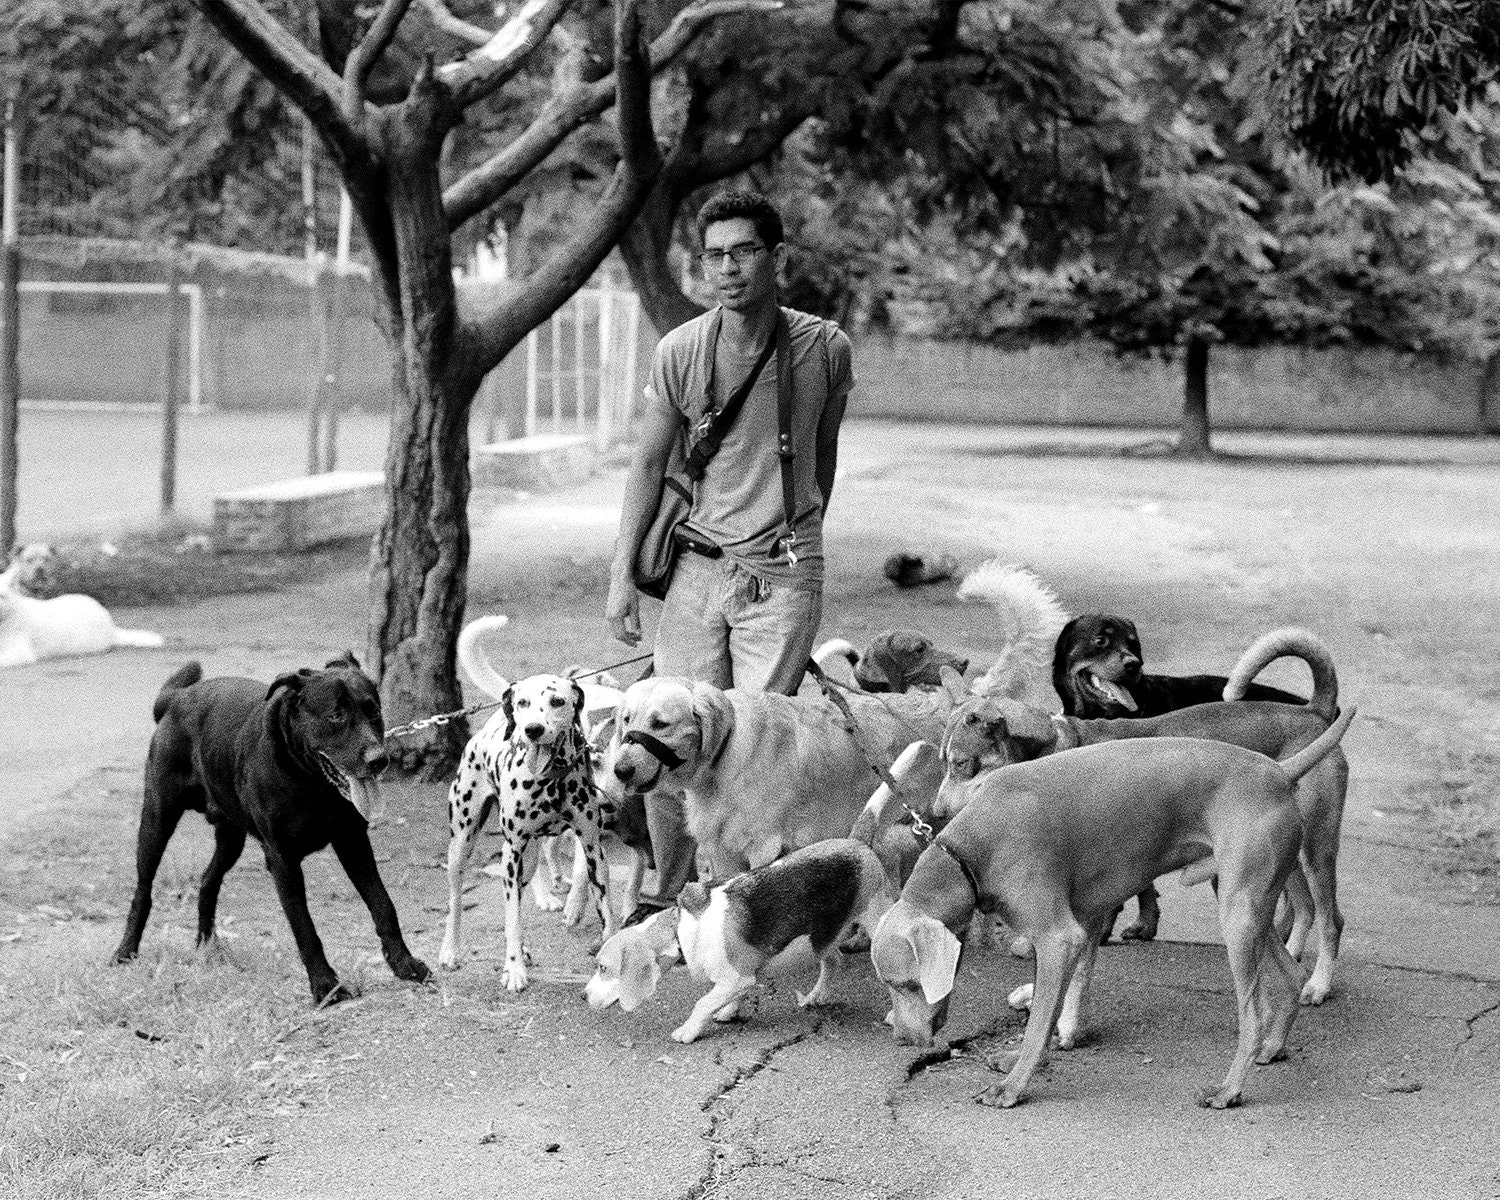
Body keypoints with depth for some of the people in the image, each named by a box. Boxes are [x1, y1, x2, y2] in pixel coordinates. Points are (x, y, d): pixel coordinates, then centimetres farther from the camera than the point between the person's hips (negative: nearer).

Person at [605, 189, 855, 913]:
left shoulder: (824, 348, -2)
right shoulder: (680, 352, -1)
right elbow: (649, 463, 7)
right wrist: (622, 573, 3)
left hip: (784, 575, -2)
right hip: (698, 567, 2)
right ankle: (670, 898, 15)